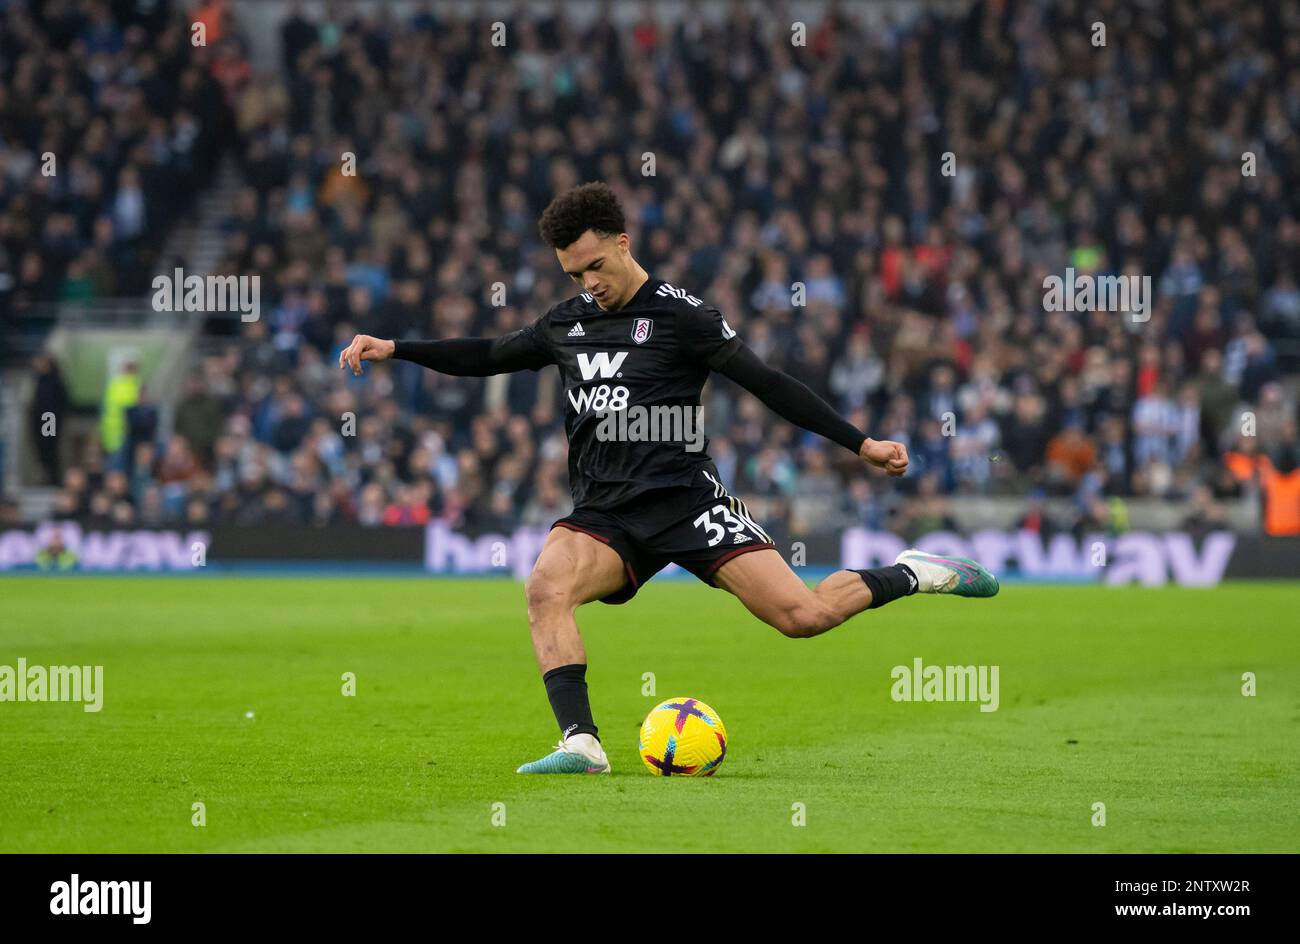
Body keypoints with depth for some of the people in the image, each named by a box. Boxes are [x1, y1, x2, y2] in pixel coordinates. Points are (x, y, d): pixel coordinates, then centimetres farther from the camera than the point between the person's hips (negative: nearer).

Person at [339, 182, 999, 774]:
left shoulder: (678, 315, -3)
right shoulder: (566, 323, 13)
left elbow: (767, 384, -2)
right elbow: (487, 357, 28)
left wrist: (861, 445, -3)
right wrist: (393, 350, 19)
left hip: (685, 501, -4)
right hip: (603, 517, 4)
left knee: (803, 616, -16)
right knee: (546, 588, -29)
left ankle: (913, 575, 12)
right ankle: (581, 746, -33)